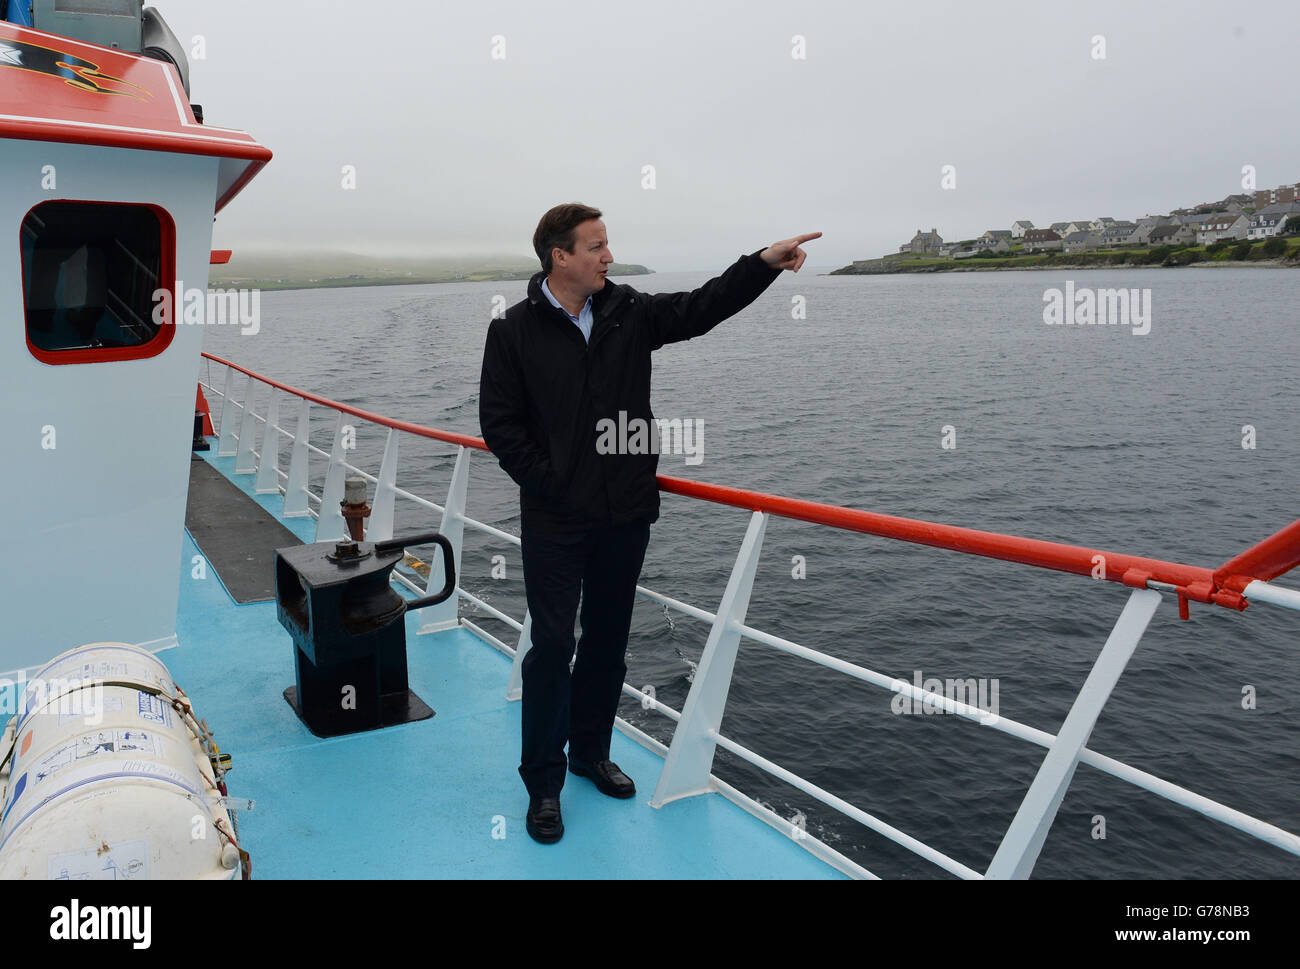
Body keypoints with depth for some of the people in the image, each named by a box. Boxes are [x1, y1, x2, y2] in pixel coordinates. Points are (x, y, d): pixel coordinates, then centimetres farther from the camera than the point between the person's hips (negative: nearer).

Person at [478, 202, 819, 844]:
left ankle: (591, 753, 34)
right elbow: (499, 423, -5)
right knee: (553, 646, 1)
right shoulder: (515, 331, -5)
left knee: (608, 641, 15)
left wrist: (764, 262, -9)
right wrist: (548, 481, -10)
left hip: (626, 514, 4)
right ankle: (543, 783, 16)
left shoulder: (629, 313, 5)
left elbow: (701, 308, 1)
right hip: (555, 521, -4)